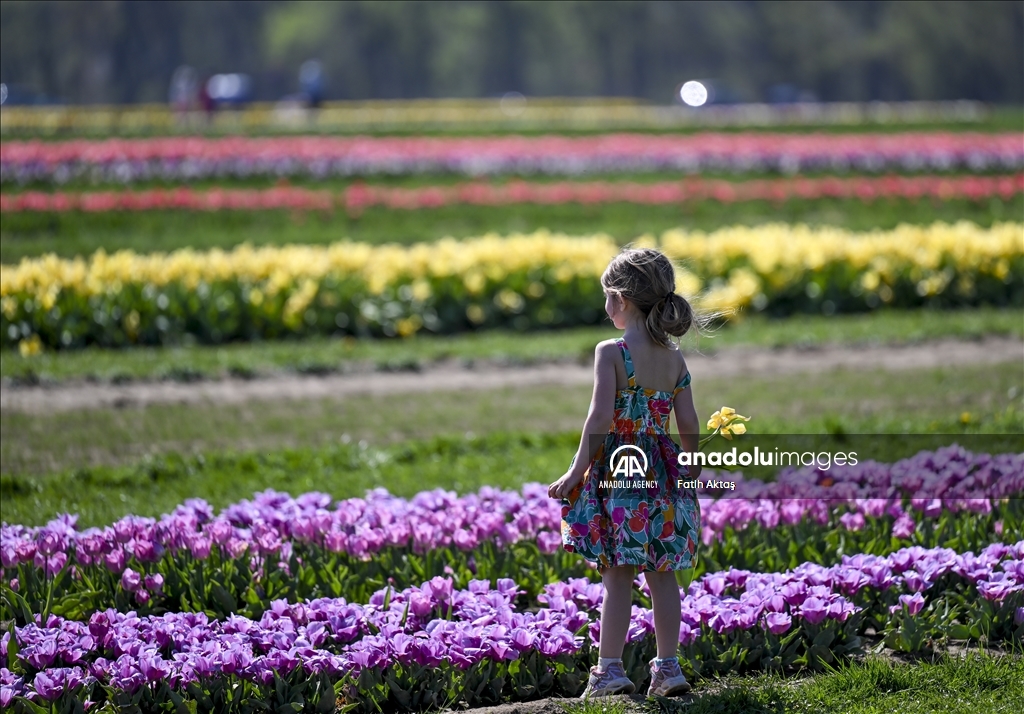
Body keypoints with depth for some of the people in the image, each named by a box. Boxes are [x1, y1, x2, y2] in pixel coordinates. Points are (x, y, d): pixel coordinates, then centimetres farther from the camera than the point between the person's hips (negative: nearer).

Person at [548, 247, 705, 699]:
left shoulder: (611, 353, -12)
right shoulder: (674, 359, 5)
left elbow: (600, 419, -18)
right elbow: (688, 424, 7)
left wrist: (576, 472, -13)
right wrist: (691, 473, 20)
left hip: (618, 472, -5)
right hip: (663, 475, 5)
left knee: (617, 576, -1)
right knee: (661, 574, 11)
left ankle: (610, 669, 0)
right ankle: (668, 666, 13)